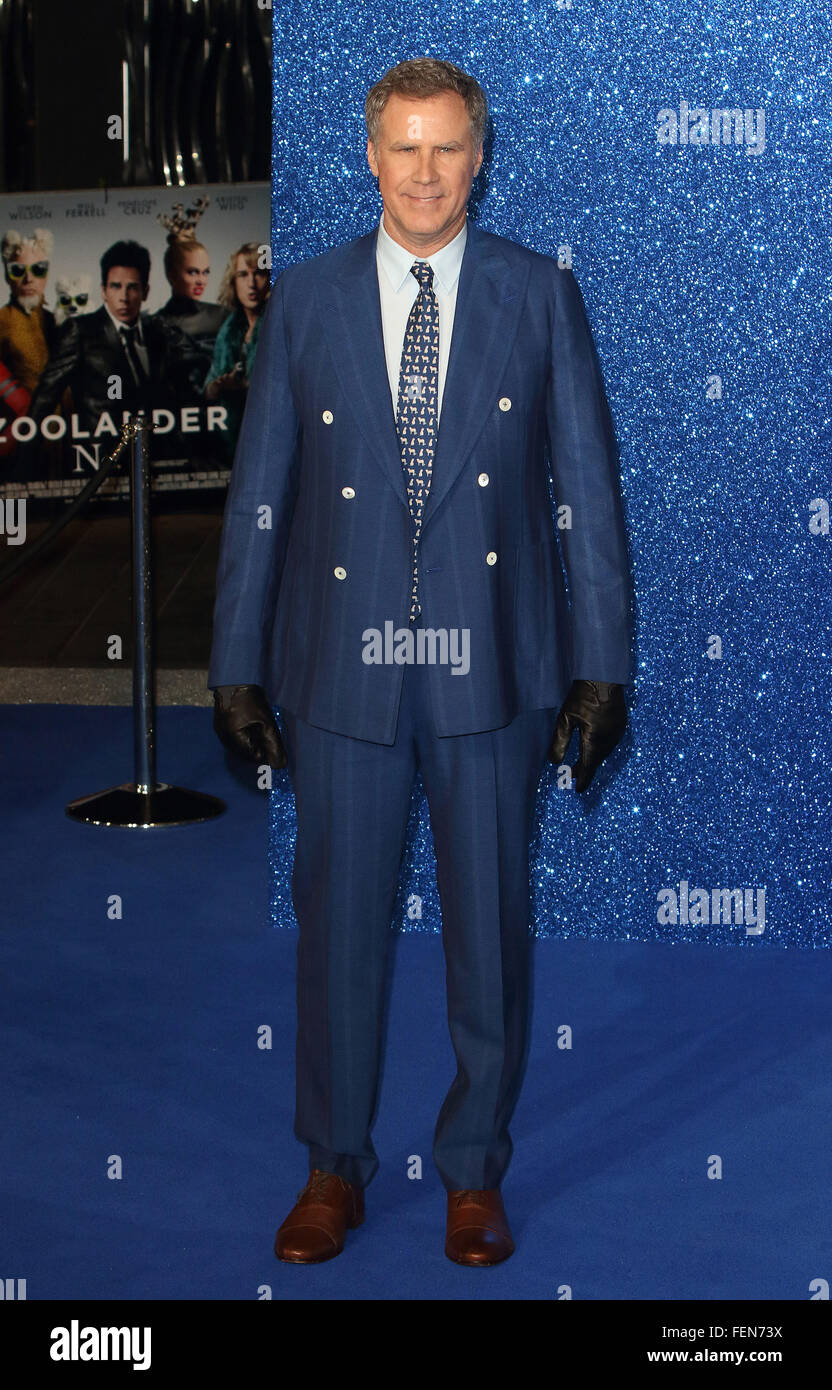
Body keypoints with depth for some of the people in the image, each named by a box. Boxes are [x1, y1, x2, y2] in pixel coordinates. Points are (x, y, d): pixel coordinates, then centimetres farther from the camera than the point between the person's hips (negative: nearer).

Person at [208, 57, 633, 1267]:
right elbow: (258, 492, 6)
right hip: (343, 666, 1)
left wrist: (601, 664, -2)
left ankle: (475, 1170, 24)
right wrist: (237, 663, 3)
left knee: (491, 925, 8)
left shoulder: (540, 295, 2)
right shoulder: (304, 298, 4)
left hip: (492, 667, 0)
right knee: (337, 920, 8)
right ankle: (335, 1168, 25)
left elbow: (587, 484, 2)